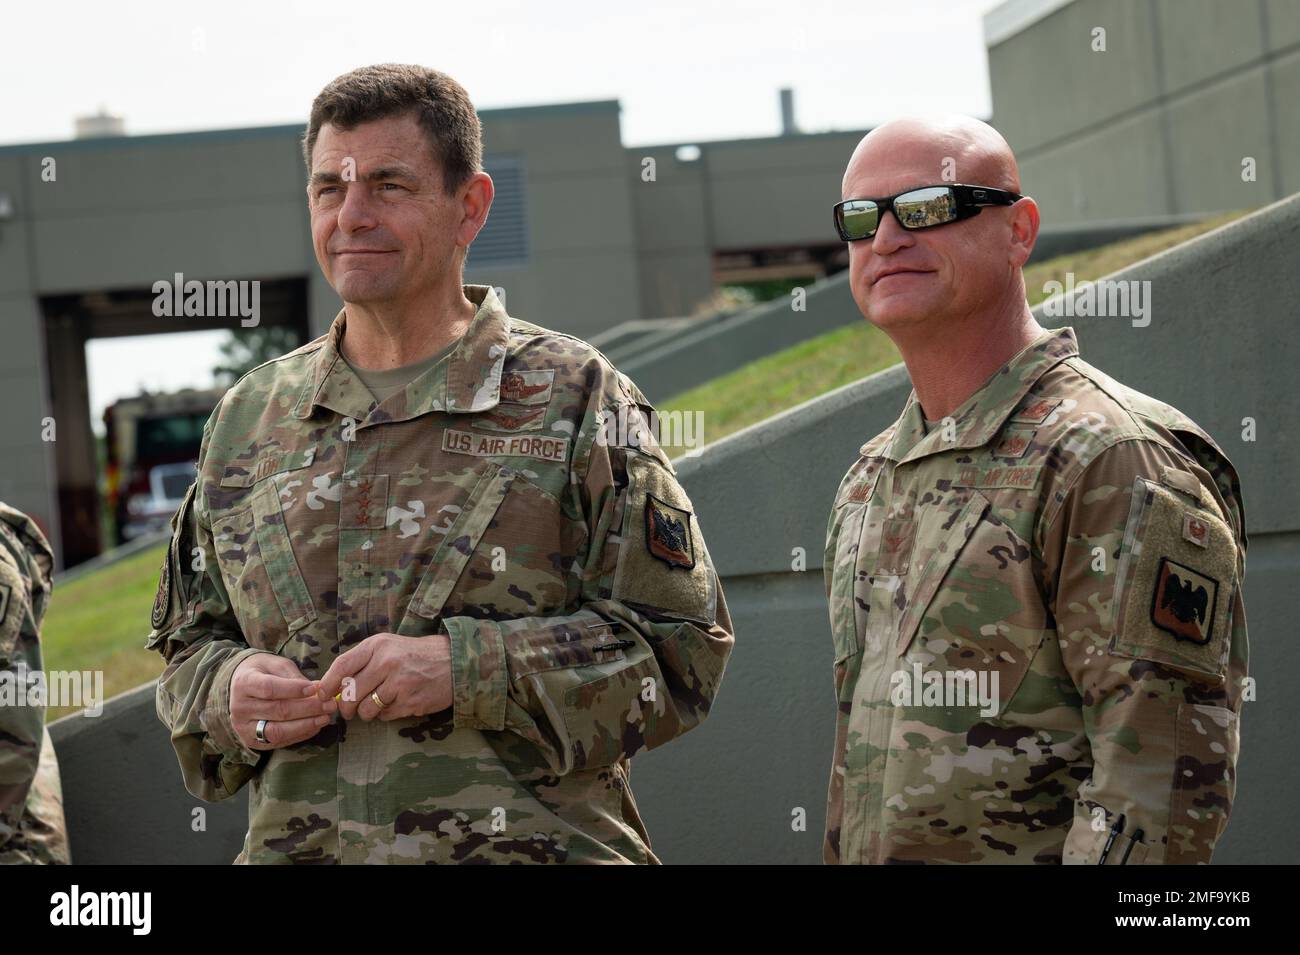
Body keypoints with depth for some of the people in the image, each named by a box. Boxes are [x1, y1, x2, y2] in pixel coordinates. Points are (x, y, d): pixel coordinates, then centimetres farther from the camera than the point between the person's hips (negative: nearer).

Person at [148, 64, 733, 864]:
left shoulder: (571, 399, -1)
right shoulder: (249, 418, 11)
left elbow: (682, 650, -6)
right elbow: (190, 645, 19)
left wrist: (466, 669, -17)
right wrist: (229, 694, -5)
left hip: (530, 844, -3)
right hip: (300, 843, 3)